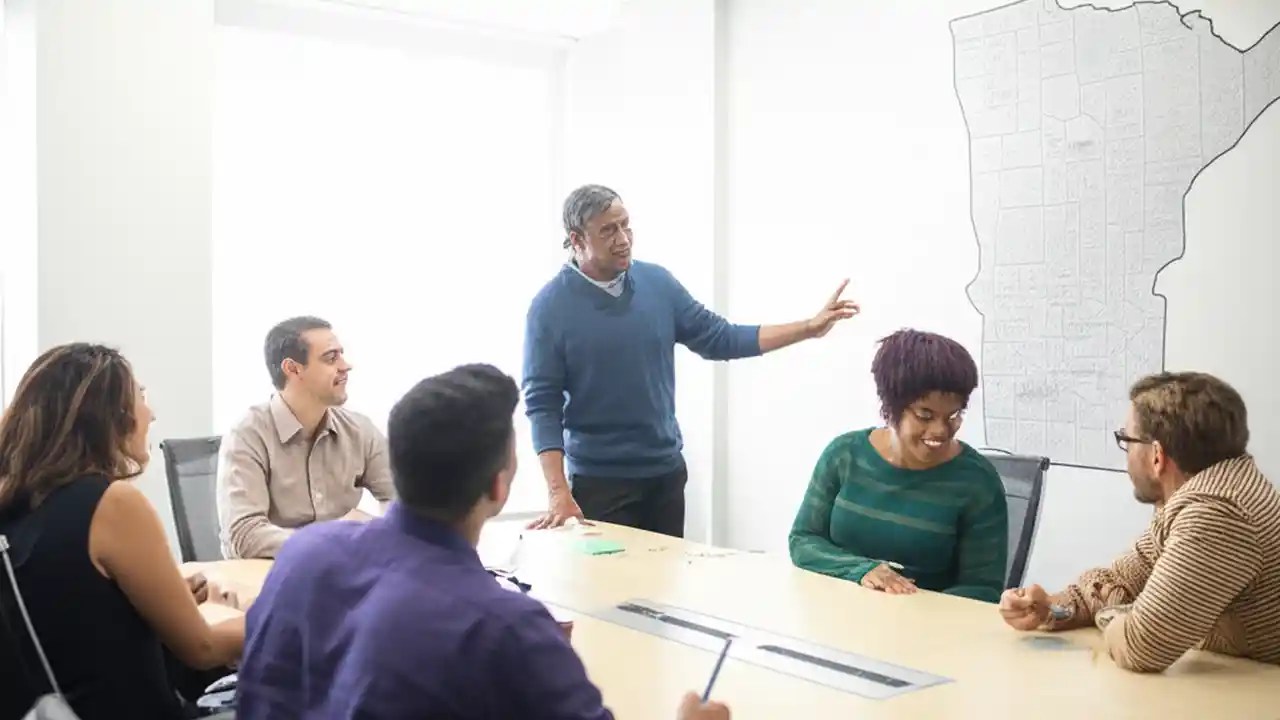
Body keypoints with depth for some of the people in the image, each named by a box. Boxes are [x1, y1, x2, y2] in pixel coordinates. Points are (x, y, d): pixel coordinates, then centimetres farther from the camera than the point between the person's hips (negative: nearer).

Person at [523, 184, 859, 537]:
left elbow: (719, 338, 4)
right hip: (598, 480, -4)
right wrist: (559, 492, -20)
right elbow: (542, 404, -12)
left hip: (666, 470, 4)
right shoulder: (550, 306, -12)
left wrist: (808, 328, -3)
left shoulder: (657, 282, -1)